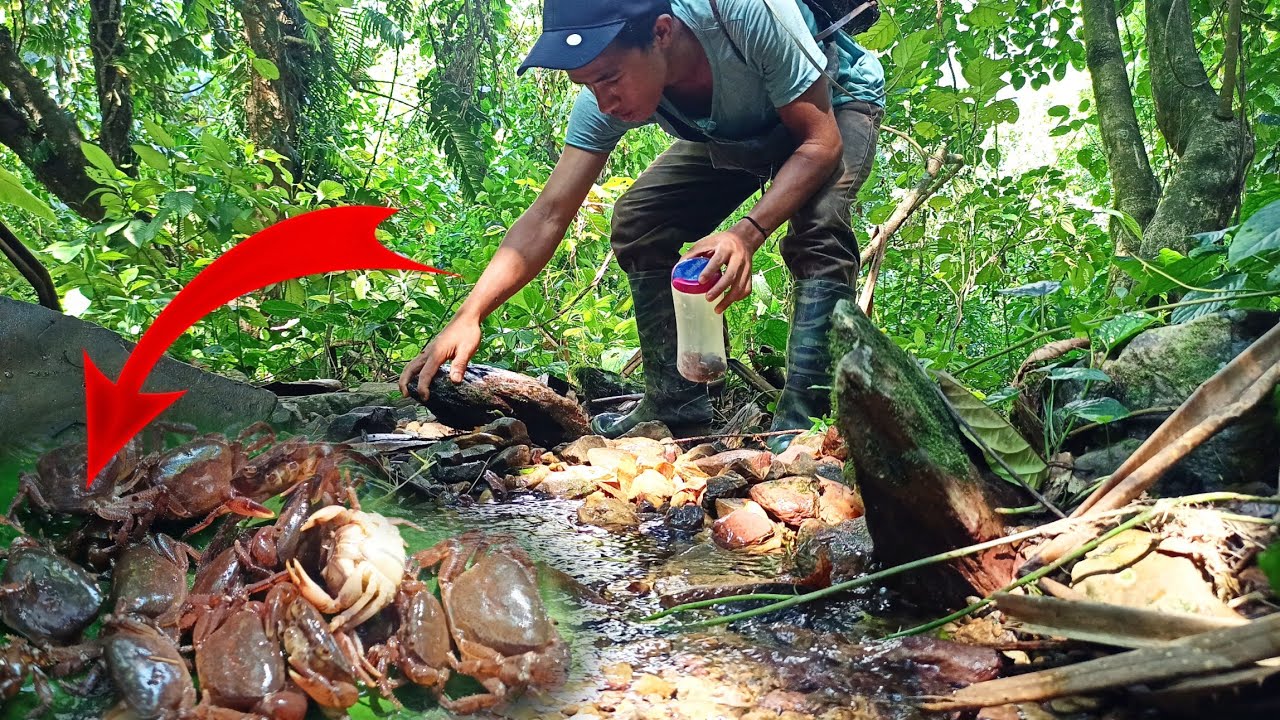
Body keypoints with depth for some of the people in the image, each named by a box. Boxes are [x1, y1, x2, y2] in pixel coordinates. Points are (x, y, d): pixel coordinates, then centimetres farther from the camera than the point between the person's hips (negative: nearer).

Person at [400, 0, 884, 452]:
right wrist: (468, 316, -39)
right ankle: (675, 405, -2)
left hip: (835, 104, -4)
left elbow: (820, 141, -34)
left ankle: (802, 419, -27)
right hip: (727, 134, 5)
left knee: (818, 226, -34)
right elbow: (548, 215, -27)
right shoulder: (605, 98, -27)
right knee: (636, 225, -12)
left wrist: (747, 234, -49)